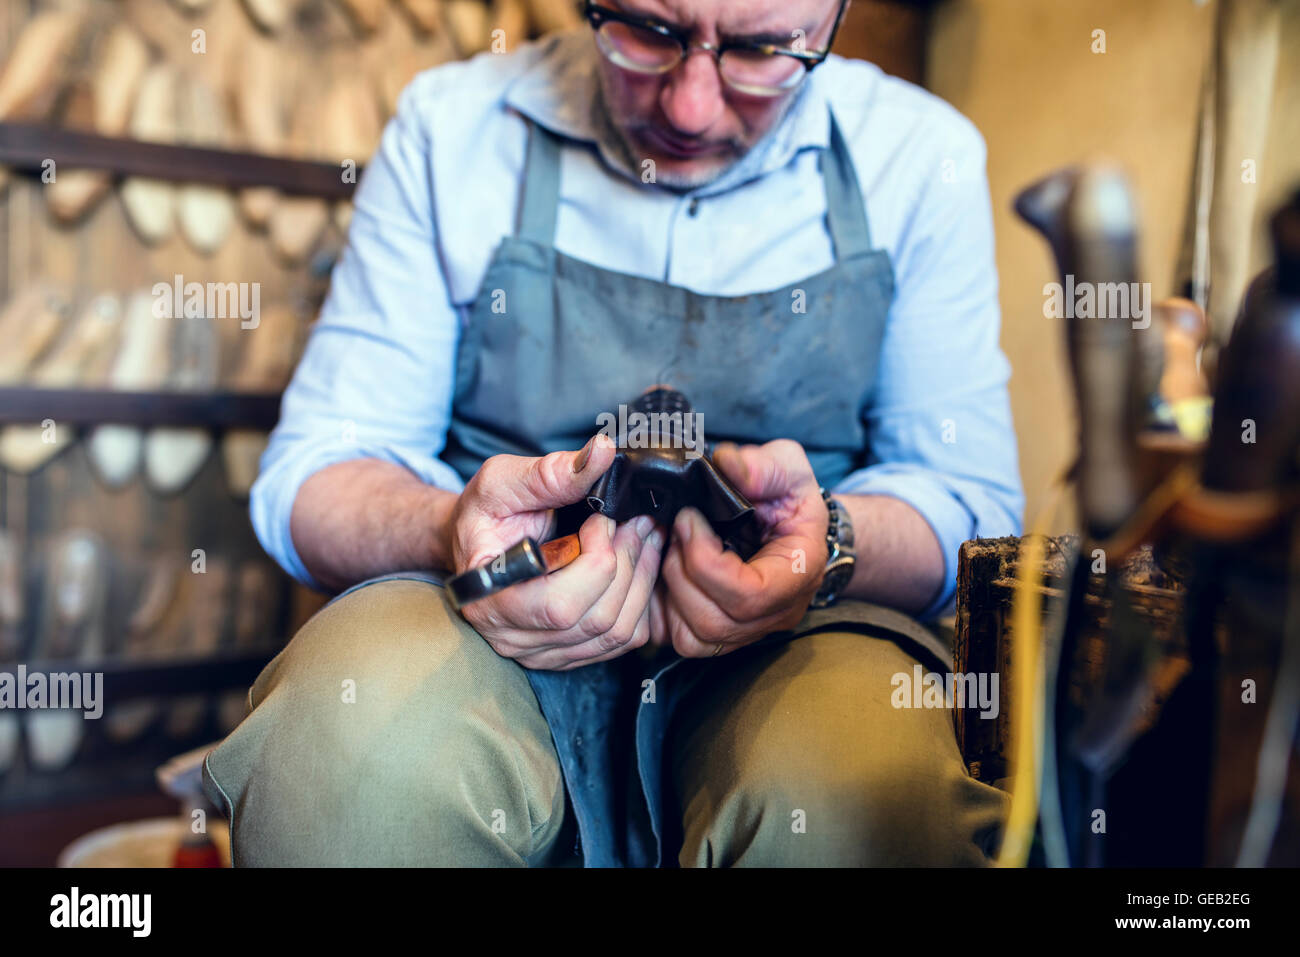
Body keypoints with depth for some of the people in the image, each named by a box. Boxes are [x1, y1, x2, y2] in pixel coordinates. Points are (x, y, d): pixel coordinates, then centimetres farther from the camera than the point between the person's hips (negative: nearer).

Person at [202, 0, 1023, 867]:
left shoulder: (923, 155, 3)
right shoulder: (451, 127, 1)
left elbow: (972, 493, 2)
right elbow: (314, 466, 0)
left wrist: (833, 545, -22)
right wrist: (448, 532, -25)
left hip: (786, 651, 2)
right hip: (492, 632, -1)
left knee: (865, 794, -32)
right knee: (350, 740, -34)